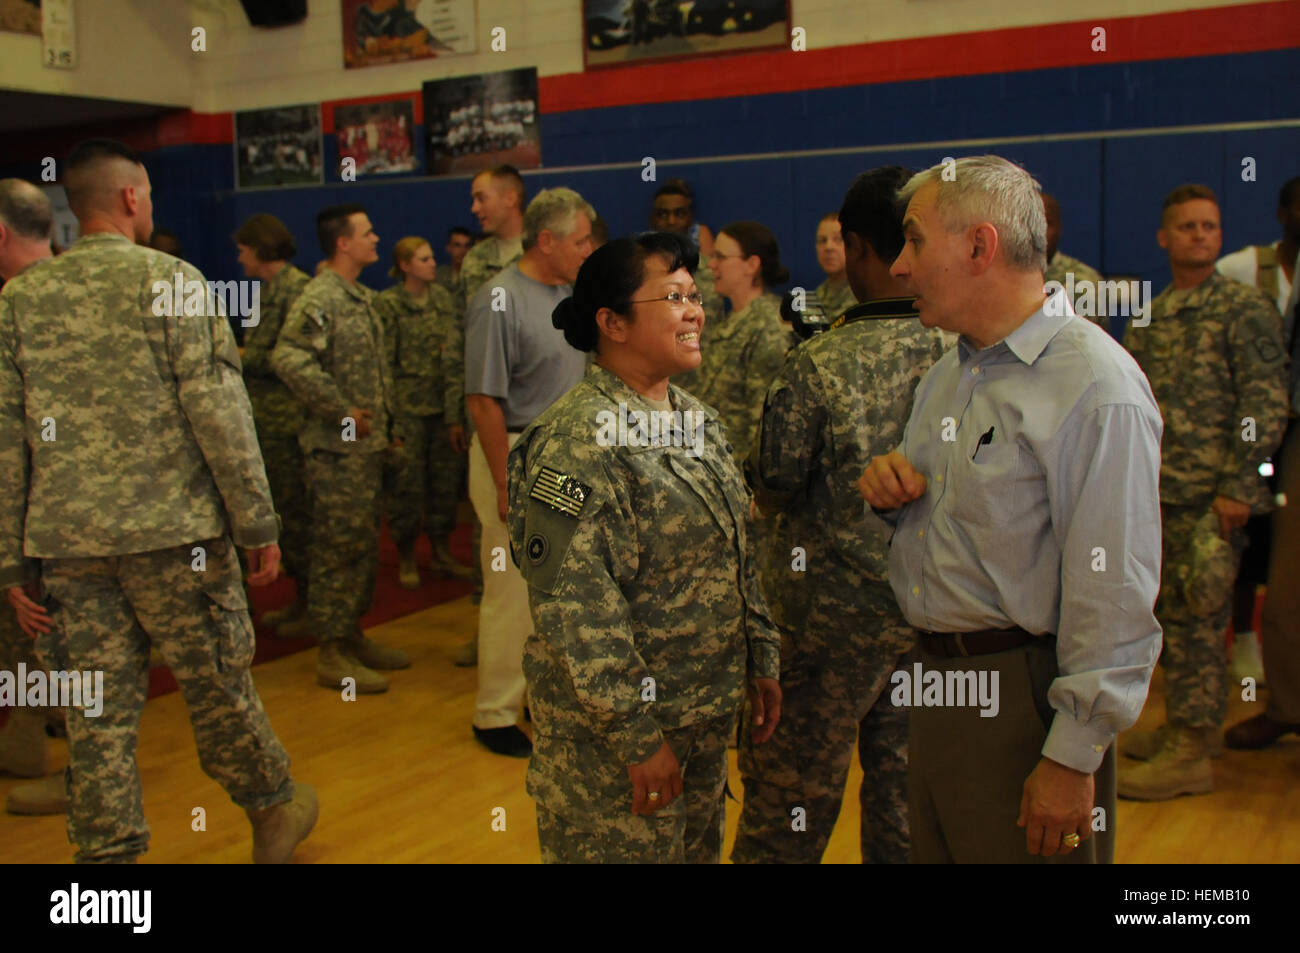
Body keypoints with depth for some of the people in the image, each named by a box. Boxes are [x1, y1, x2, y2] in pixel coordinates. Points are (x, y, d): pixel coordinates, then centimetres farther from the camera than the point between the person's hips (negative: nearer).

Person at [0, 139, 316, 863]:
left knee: (98, 717, 8)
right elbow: (219, 412, -10)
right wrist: (258, 524, -5)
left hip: (65, 539, 4)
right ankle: (273, 809, 31)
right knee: (217, 682, 12)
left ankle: (109, 857, 16)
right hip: (173, 530, -3)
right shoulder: (170, 280, -5)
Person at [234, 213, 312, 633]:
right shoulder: (265, 290, 16)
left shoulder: (296, 288, -13)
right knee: (283, 509, 14)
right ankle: (300, 598, 23)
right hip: (265, 419, 9)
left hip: (287, 420, -9)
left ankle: (312, 605, 6)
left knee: (295, 511, -3)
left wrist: (245, 359, -10)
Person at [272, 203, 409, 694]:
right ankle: (332, 655, 6)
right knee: (339, 547, -3)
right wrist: (342, 411, -23)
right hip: (337, 449, -9)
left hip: (367, 445, 9)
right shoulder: (318, 299, -16)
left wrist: (384, 423, 16)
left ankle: (353, 637, 27)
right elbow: (288, 359, -29)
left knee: (364, 544, 15)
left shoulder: (360, 296, 15)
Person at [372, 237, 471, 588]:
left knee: (445, 479, 9)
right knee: (407, 483, 0)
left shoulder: (443, 298, 8)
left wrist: (456, 412, -1)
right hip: (407, 407, -4)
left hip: (443, 404, 4)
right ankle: (406, 557, 15)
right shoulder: (387, 304, -4)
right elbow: (383, 361, -6)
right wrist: (390, 414, -12)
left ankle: (441, 551, 23)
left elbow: (455, 355, 5)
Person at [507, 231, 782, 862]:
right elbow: (575, 608, -23)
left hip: (708, 714, 8)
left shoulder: (692, 416, 8)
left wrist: (762, 659, 12)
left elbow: (738, 555, 15)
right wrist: (639, 736, -21)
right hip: (613, 737, -8)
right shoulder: (578, 439, -20)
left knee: (701, 850, 21)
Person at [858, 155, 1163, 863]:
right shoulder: (948, 374, 12)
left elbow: (1113, 597, -20)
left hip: (1027, 698, -8)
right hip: (937, 684, 8)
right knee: (932, 847, 17)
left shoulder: (1094, 386, -17)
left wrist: (1073, 758, -19)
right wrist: (889, 490, 1)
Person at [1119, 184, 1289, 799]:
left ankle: (1191, 753, 5)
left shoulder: (1245, 310, -5)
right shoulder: (1150, 317, 14)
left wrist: (1236, 488, -16)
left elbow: (1265, 407, -10)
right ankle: (1182, 728, 26)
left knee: (1195, 618, -3)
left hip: (1207, 497, -6)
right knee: (1171, 614, 13)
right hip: (1157, 494, 7)